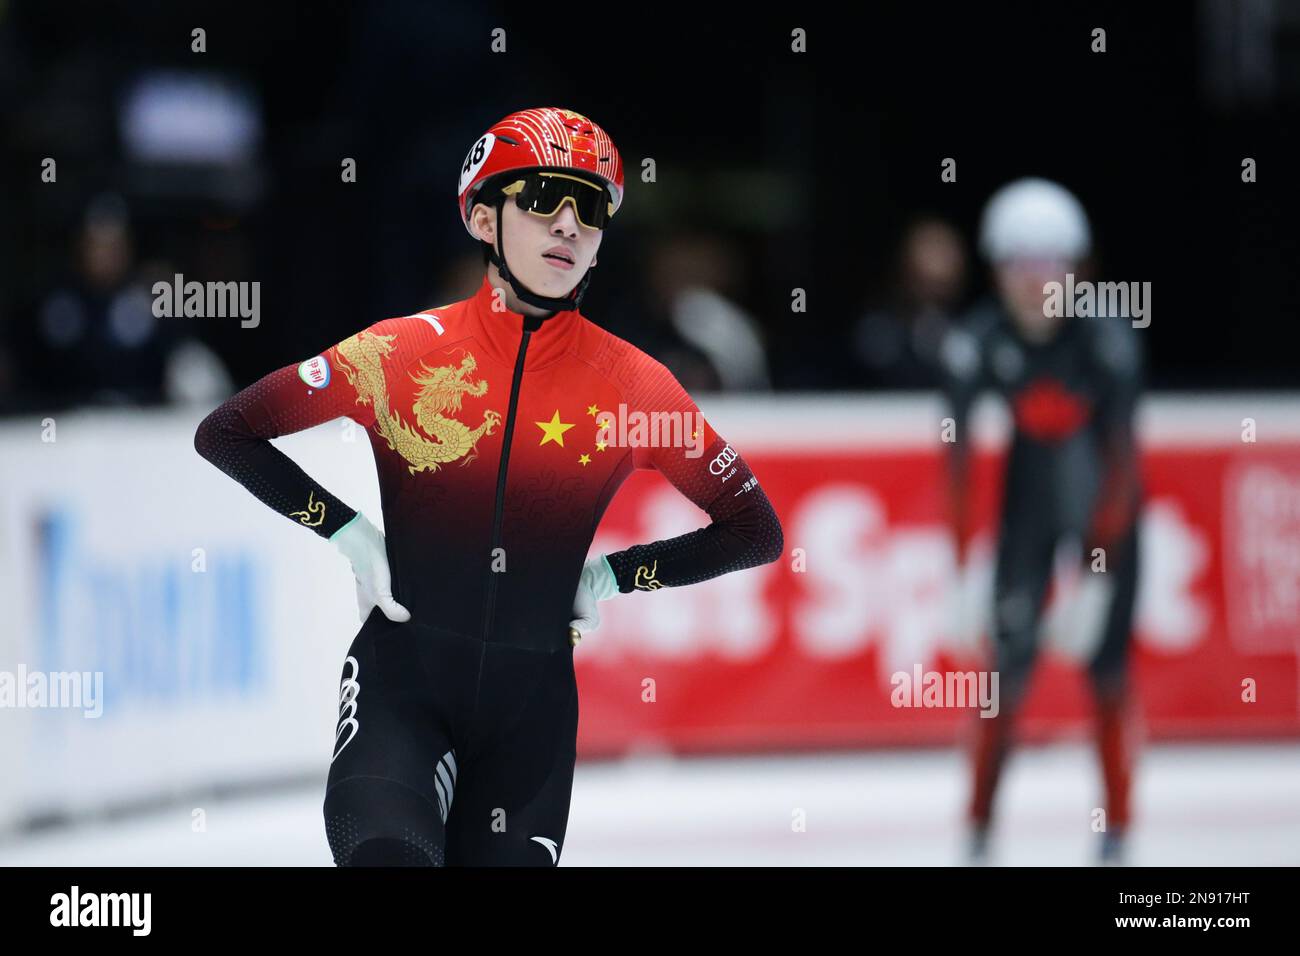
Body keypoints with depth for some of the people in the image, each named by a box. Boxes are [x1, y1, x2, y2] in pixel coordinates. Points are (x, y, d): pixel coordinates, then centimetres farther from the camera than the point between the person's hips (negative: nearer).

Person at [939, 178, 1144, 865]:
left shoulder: (1108, 338, -25)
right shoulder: (978, 342, -21)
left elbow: (1123, 455, -23)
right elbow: (959, 455, -19)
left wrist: (1097, 573, -26)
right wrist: (962, 568, -25)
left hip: (1107, 504, -1)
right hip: (1031, 493, 1)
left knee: (1106, 665, -3)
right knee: (1012, 658, -7)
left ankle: (1116, 833, 8)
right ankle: (980, 833, -1)